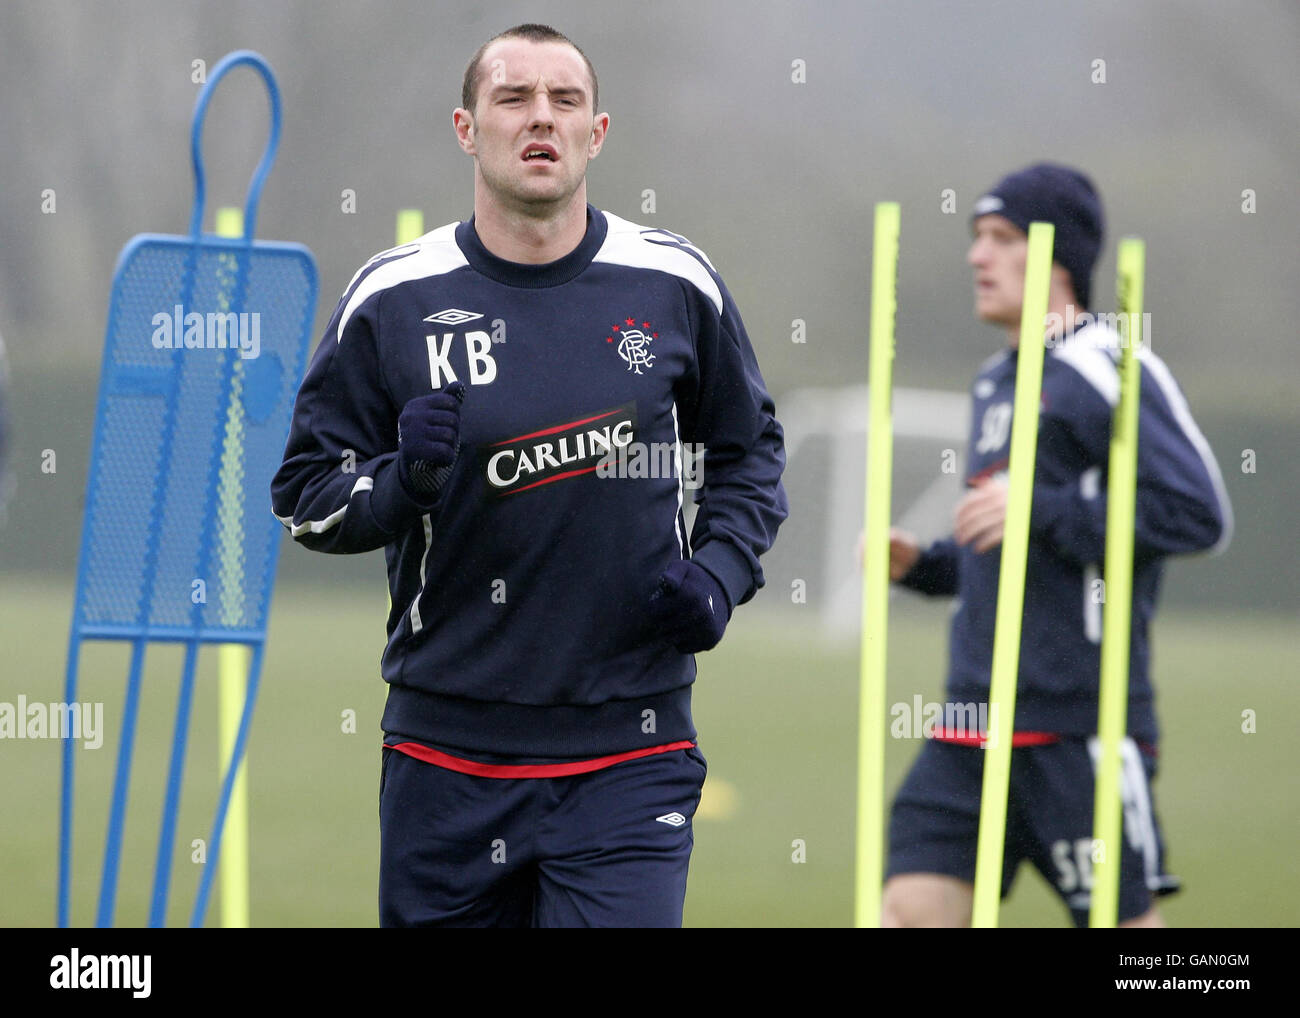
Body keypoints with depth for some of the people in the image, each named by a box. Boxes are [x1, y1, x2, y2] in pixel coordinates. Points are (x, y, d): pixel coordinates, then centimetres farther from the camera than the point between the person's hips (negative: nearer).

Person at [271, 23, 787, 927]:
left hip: (629, 757, -1)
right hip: (448, 755, 1)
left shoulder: (675, 284, 2)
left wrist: (719, 574, 0)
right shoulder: (392, 299, -1)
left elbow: (750, 448, 17)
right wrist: (400, 484, -17)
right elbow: (303, 494, 4)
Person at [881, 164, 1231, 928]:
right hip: (976, 725, 8)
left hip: (1083, 722, -8)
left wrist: (1042, 513, -19)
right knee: (911, 909, -3)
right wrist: (920, 564, 11)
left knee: (1126, 921, -3)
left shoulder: (1109, 372, -8)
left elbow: (1199, 514, -18)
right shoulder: (997, 383, 19)